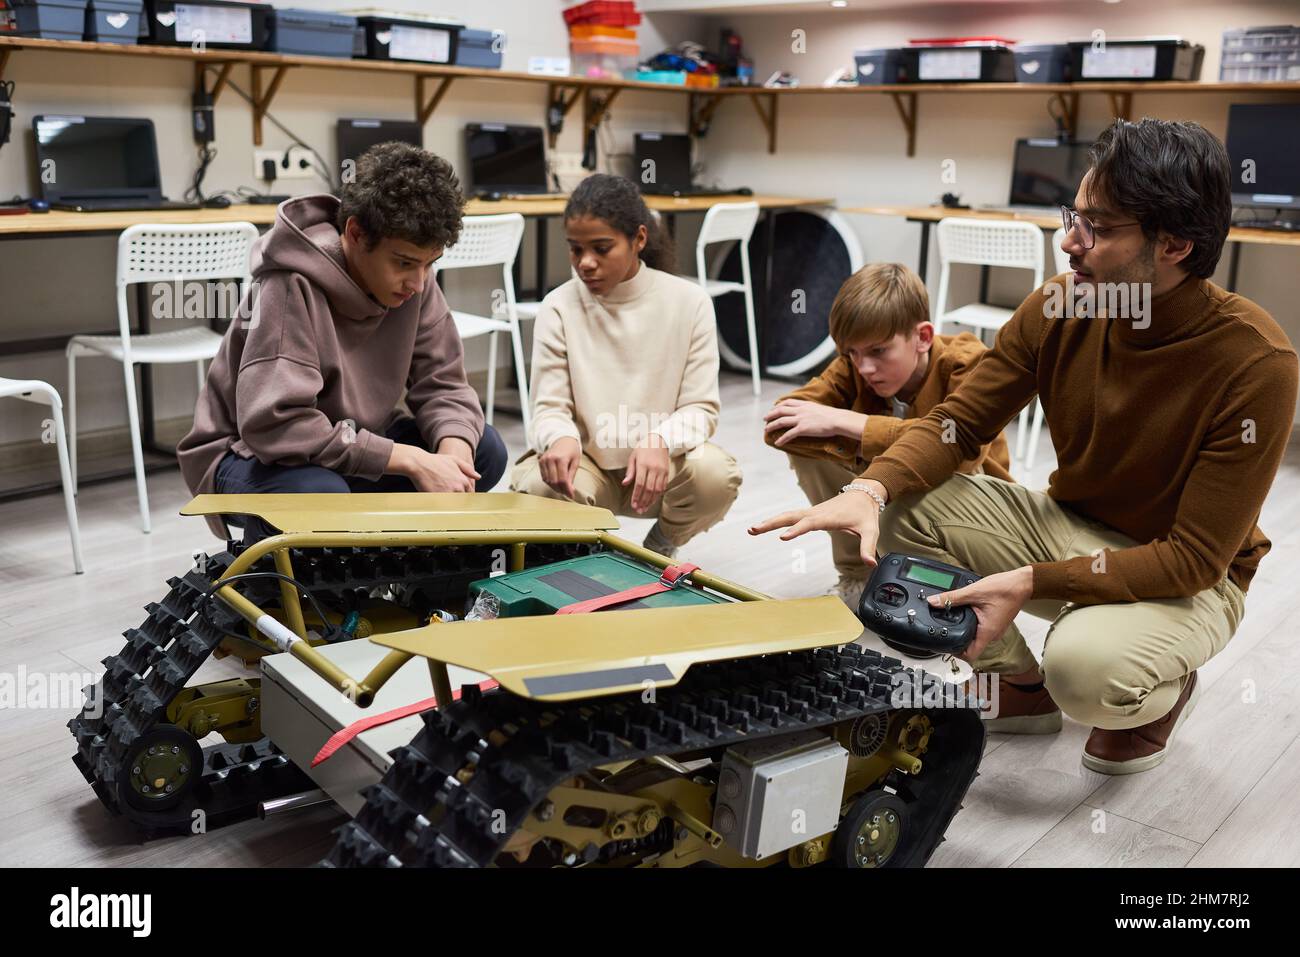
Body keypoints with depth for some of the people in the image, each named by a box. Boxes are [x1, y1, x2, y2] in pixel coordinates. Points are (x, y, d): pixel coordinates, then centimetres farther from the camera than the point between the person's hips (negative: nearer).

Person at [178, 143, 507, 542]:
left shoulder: (414, 284, -9)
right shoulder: (292, 287, -27)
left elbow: (442, 384, -4)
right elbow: (273, 424, -34)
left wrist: (454, 448, -28)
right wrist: (411, 460, -34)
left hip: (352, 446, 6)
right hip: (254, 457, -6)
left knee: (484, 450, -11)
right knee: (319, 493, -39)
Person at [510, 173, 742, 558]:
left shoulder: (689, 302, -6)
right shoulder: (559, 307, -5)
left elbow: (701, 407, -7)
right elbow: (550, 407, -7)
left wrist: (660, 440, -31)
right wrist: (561, 439, -33)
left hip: (662, 463, 0)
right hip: (585, 465, 0)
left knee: (716, 476, -32)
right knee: (537, 485, -33)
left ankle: (661, 547, 5)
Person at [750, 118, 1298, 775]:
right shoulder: (1057, 310, -13)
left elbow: (1196, 558, -24)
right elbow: (959, 422, -7)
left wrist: (1031, 584, -33)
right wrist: (870, 490, -28)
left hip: (1184, 581, -5)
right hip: (1067, 525, 5)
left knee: (1085, 665, -36)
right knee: (903, 505, -14)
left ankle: (1161, 691, 4)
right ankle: (1020, 684, 4)